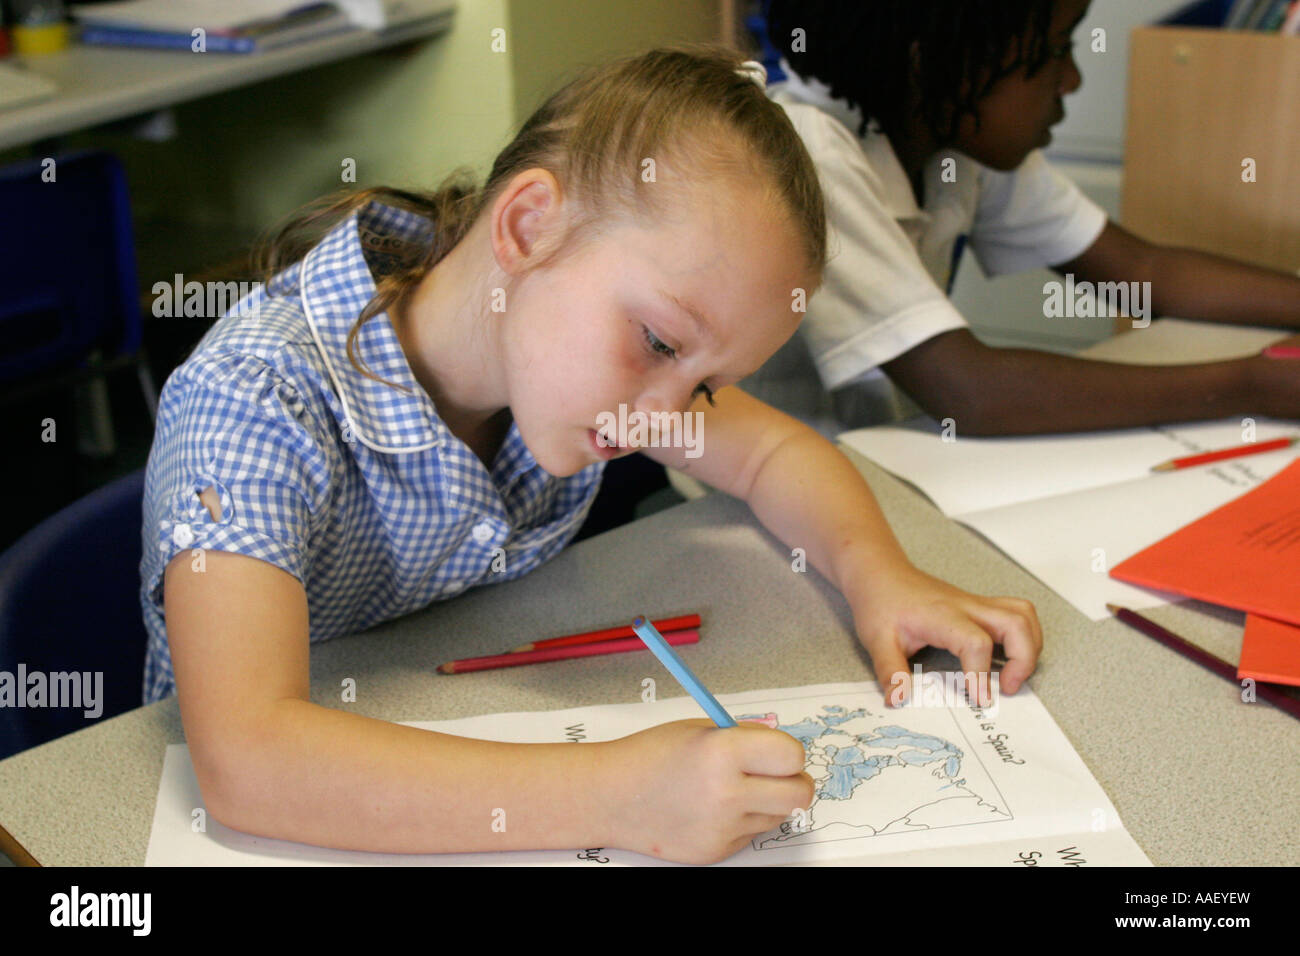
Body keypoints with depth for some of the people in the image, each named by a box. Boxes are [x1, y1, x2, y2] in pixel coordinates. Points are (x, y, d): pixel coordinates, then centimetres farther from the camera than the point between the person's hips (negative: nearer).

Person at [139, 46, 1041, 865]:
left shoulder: (567, 352, -8)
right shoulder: (258, 402, -27)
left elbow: (774, 452, 7)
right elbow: (248, 758, -38)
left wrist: (878, 572, -13)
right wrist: (616, 797, -43)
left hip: (502, 744, 5)